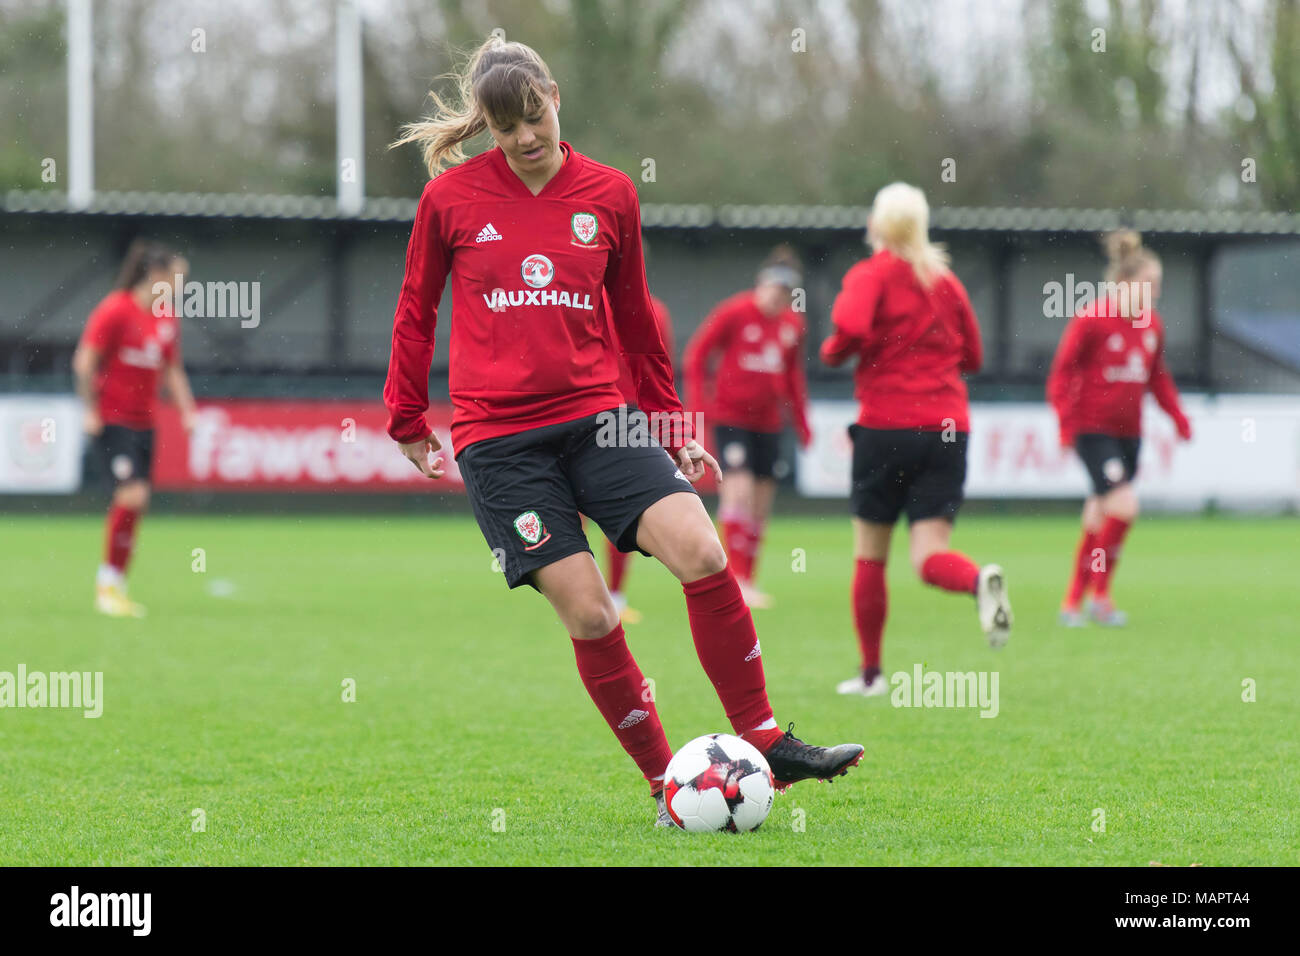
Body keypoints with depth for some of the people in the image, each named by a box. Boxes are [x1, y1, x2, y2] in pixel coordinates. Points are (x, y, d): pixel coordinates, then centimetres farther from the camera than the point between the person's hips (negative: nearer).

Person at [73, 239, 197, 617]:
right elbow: (85, 362, -11)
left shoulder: (167, 319, 11)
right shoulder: (115, 310, -11)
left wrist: (187, 410, 8)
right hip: (111, 422, -7)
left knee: (133, 503, 6)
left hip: (144, 422, 7)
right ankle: (108, 583, -9)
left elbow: (172, 370, 20)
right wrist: (91, 410, -13)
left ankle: (115, 588, 14)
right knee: (132, 493, -19)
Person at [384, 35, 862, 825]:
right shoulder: (451, 198, 0)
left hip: (595, 418, 2)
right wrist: (408, 421, 15)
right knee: (589, 616, -10)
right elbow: (416, 309, 12)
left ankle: (766, 744, -3)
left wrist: (672, 427, 18)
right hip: (498, 440, -2)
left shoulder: (609, 195, 6)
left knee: (703, 553, -17)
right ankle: (666, 784, 5)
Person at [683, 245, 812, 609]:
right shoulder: (733, 313, -9)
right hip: (730, 415, -5)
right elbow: (697, 354, -4)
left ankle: (748, 581, 15)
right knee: (740, 490, -18)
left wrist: (801, 423, 18)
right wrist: (698, 402, -12)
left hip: (768, 422, 6)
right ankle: (737, 578, -15)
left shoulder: (793, 324, 7)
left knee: (761, 506, 6)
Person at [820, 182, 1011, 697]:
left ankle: (870, 673, 16)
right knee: (929, 556, -3)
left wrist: (831, 351, 0)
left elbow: (851, 330, -21)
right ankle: (980, 581, -37)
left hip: (887, 427, -4)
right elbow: (972, 357, 17)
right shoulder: (946, 280, 13)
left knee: (870, 555, 11)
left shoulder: (871, 273, -2)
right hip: (948, 427, 4)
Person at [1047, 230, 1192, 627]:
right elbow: (1062, 373, -10)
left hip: (1128, 431, 7)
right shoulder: (1089, 321, -12)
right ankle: (1100, 597, -7)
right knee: (1124, 504, -20)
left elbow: (1158, 377, 21)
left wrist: (1178, 416, 11)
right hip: (1092, 428, -7)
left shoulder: (1152, 324, 8)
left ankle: (1073, 603, 20)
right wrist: (1067, 422, -18)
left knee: (1099, 519, 10)